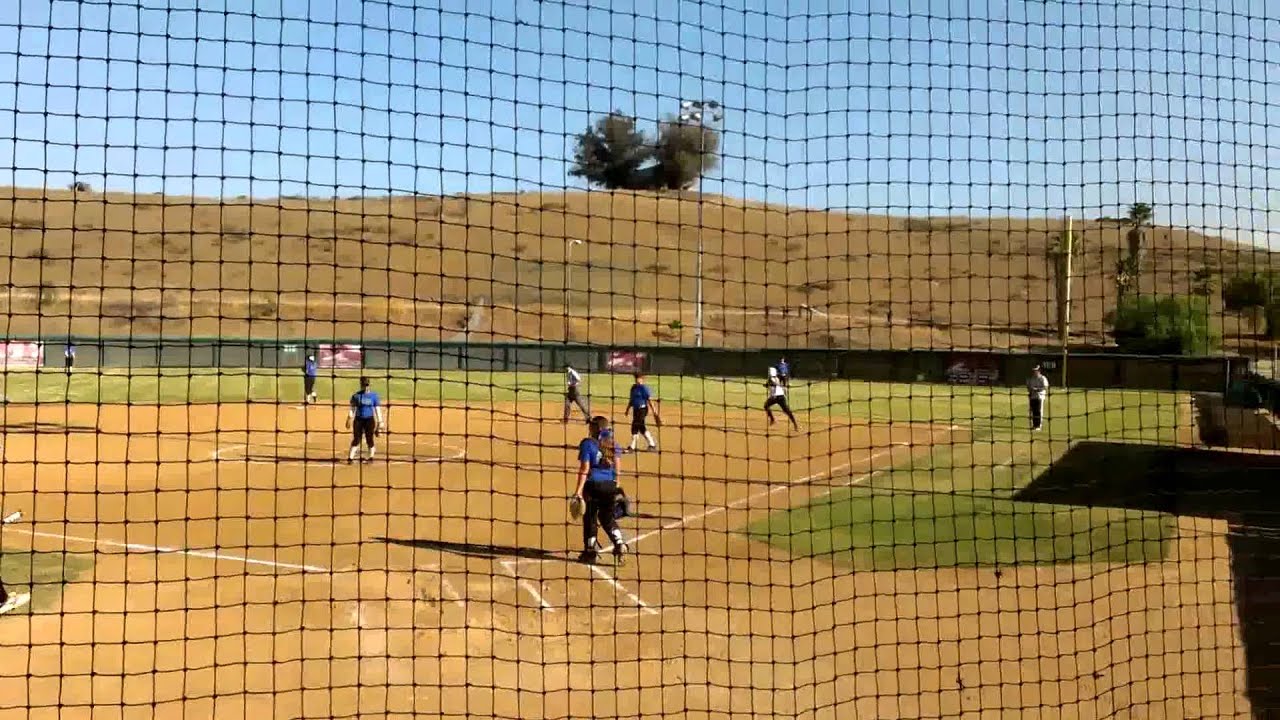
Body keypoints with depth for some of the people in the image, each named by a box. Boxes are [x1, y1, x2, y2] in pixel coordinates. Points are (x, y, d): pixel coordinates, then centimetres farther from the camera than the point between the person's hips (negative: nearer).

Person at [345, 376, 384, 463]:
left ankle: (371, 457, 14)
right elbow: (352, 409, 6)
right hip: (358, 419, 1)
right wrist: (349, 419, -4)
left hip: (369, 420, -1)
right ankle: (351, 457, -2)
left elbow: (377, 409, 3)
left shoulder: (373, 395, 1)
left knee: (369, 439, 1)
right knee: (356, 439, -3)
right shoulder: (356, 396, 3)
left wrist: (380, 422, -1)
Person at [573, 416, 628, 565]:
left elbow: (585, 468, -13)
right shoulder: (613, 444, 5)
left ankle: (591, 552, 14)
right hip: (610, 485, 5)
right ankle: (619, 545, 1)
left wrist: (579, 490, -12)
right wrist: (616, 485, 19)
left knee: (590, 518, 8)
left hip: (593, 484, -5)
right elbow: (617, 467, 8)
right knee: (608, 518, 18)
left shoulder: (588, 443, -10)